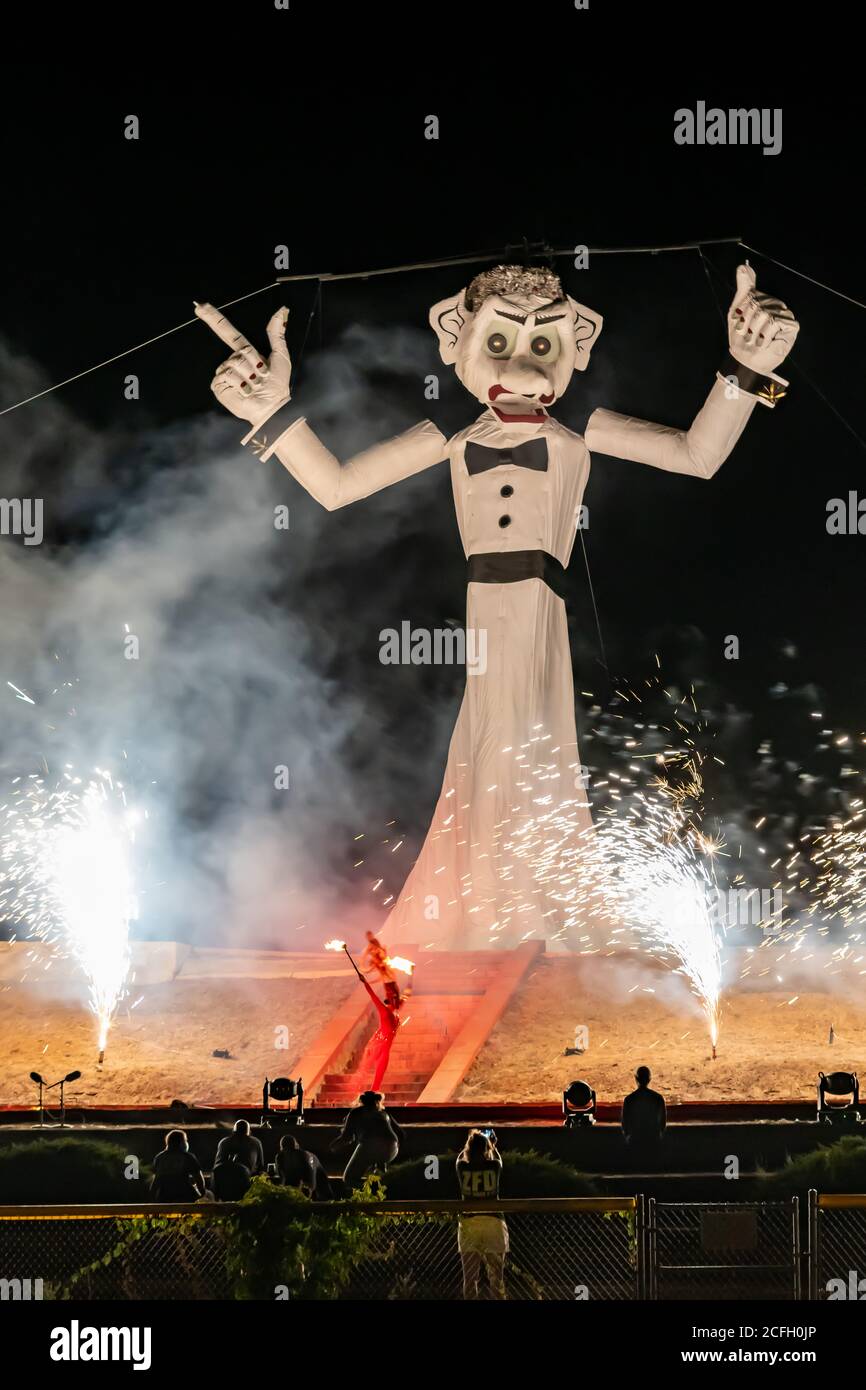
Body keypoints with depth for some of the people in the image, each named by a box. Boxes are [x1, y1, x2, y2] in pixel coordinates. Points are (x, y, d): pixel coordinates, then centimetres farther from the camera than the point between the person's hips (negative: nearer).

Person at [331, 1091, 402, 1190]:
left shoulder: (355, 1113, 22)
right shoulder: (384, 1113, 31)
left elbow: (346, 1137, 15)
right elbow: (400, 1134, 28)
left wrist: (334, 1145, 34)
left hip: (369, 1146, -4)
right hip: (391, 1149, 4)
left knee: (349, 1179, 6)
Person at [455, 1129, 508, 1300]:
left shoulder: (462, 1167, -1)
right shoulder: (494, 1165, -2)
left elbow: (462, 1156, 24)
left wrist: (471, 1142, 40)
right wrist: (493, 1144, 42)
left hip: (468, 1223, 0)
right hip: (493, 1221, 0)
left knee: (469, 1277, 3)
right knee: (496, 1275, 5)